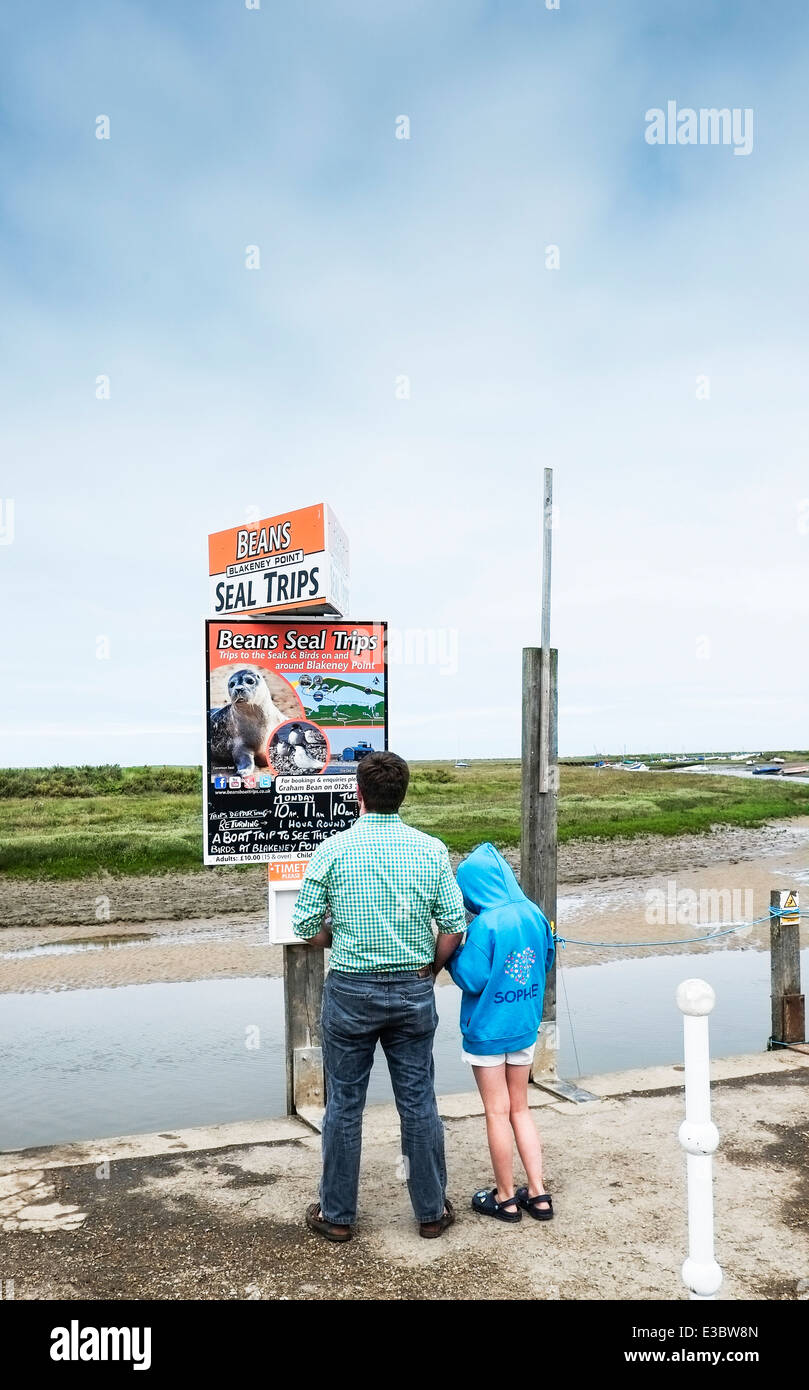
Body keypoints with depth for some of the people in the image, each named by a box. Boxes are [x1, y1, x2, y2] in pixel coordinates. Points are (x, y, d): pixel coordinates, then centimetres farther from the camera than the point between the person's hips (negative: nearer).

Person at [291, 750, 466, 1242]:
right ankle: (432, 1211, 25)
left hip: (351, 992, -1)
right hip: (413, 992, 2)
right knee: (419, 1103, 12)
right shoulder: (431, 850, -5)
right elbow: (454, 927, -5)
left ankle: (338, 1215, 24)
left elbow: (307, 928, -6)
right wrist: (428, 971, 11)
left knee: (344, 1105, 11)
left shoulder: (333, 850, -9)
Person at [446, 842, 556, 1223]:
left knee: (497, 1112, 7)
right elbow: (547, 960, 10)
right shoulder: (534, 915, -3)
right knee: (520, 1109, 17)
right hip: (525, 1026, 6)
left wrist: (450, 954, -6)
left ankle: (506, 1198, 19)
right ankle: (538, 1194, 19)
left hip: (487, 1030, -6)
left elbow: (471, 979, -21)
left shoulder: (485, 924, -22)